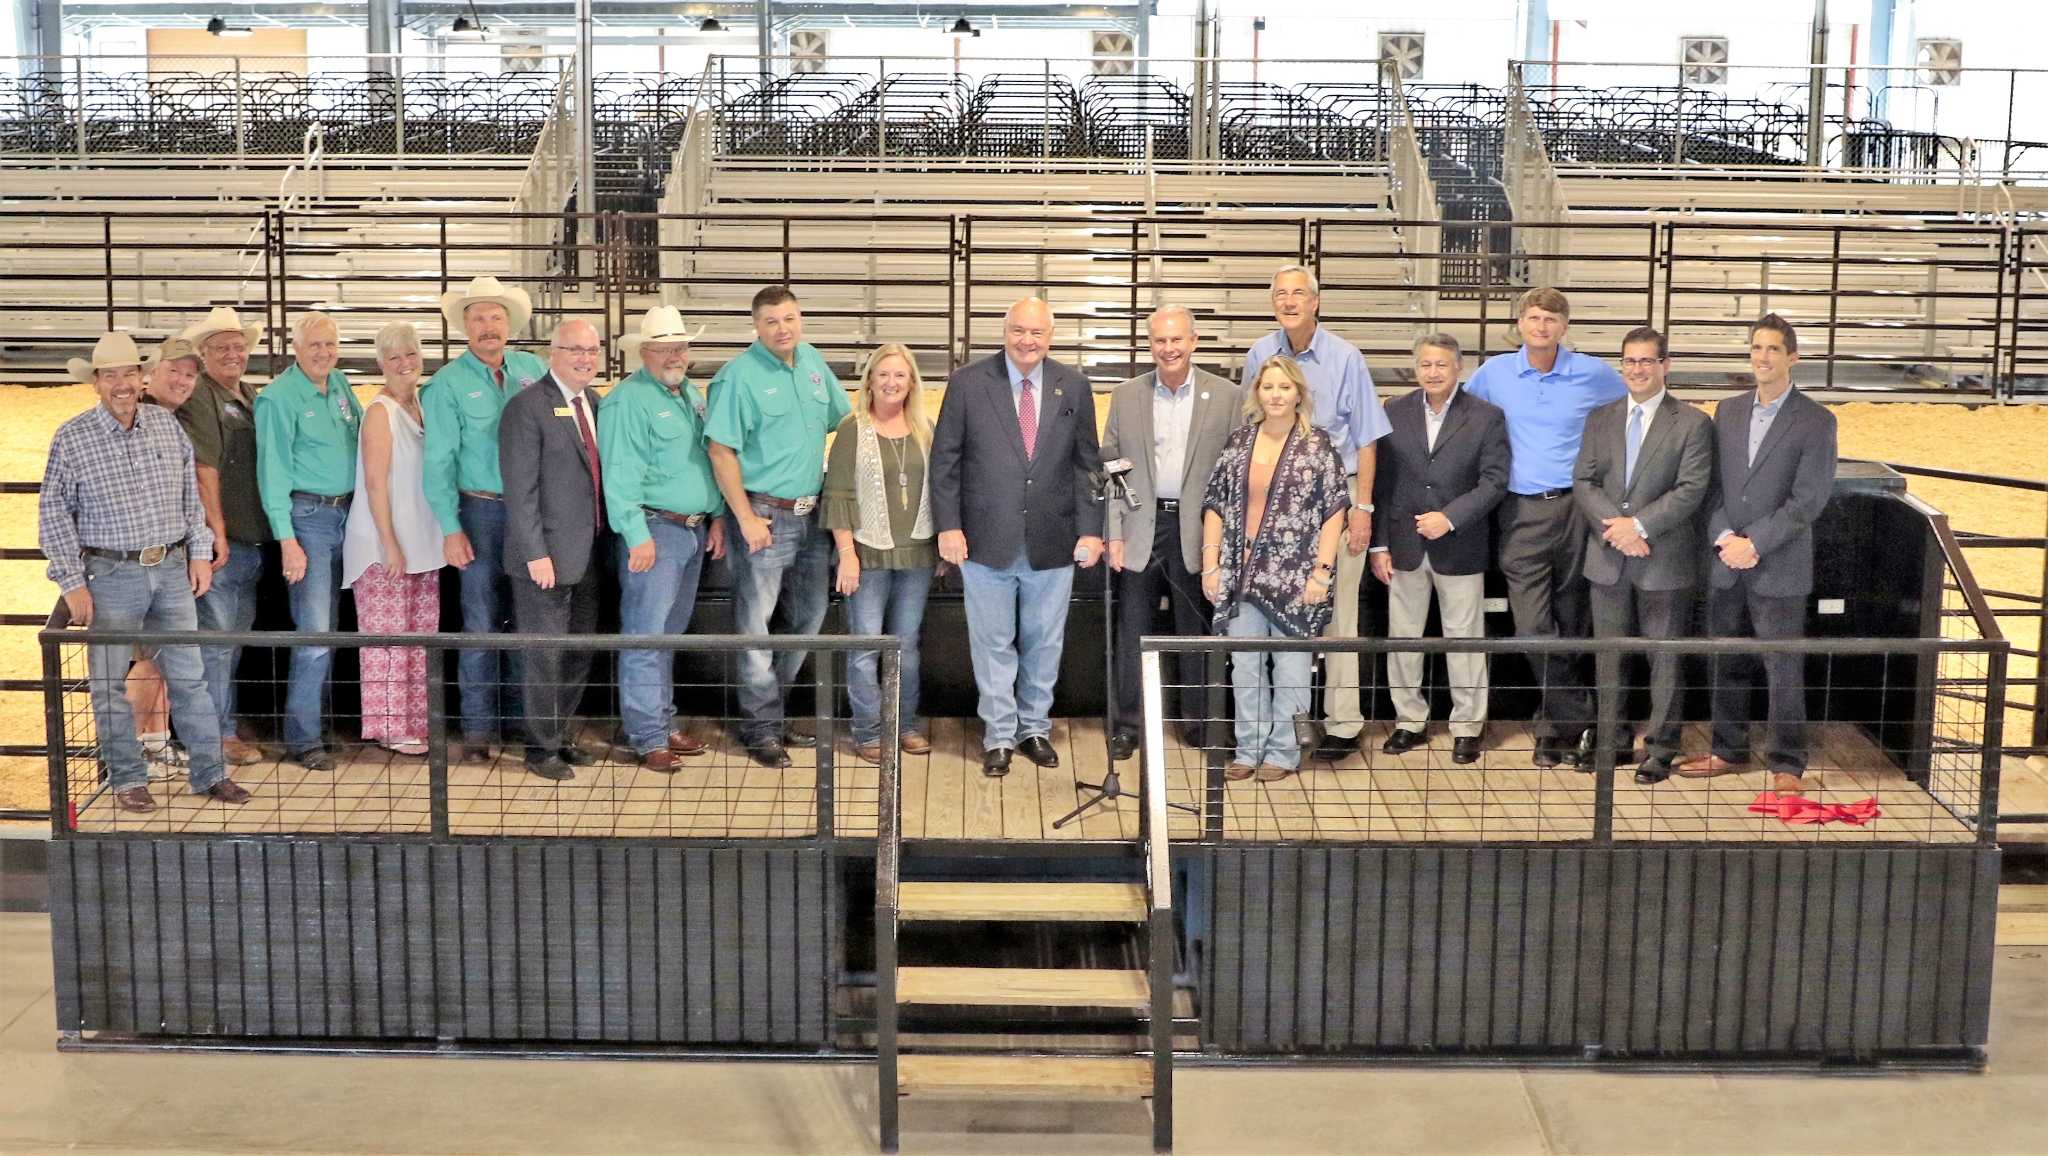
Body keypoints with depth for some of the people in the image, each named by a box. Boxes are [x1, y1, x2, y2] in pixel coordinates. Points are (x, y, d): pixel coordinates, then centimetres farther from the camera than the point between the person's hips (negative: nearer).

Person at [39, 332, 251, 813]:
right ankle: (127, 779, 15)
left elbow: (192, 494, 14)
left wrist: (200, 552, 8)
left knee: (189, 676, 7)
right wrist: (73, 584, -8)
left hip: (173, 570, 3)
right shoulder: (72, 439, -7)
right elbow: (53, 514, -5)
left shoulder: (167, 425, 4)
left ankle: (209, 772, 15)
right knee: (110, 683, 3)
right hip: (111, 575, -3)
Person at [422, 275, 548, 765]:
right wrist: (451, 529, -11)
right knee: (482, 621, -3)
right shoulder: (447, 384, -3)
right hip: (483, 509, -3)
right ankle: (479, 727, 3)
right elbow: (439, 462, -5)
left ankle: (520, 715, 20)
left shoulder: (534, 369, 6)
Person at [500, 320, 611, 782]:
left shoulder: (594, 403, 11)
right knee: (546, 656, 1)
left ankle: (559, 735, 28)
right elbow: (520, 488, -15)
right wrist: (536, 554, -19)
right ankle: (541, 748, 12)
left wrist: (606, 540, 9)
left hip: (588, 554, 7)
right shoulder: (527, 407, -13)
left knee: (580, 653, 14)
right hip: (546, 556, -7)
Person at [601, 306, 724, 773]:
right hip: (654, 530, -8)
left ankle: (664, 724, 20)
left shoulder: (692, 394, 16)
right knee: (646, 637, -6)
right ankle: (649, 739, -5)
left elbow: (711, 459, 21)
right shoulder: (628, 400, -10)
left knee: (670, 634, 14)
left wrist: (717, 517, 13)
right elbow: (620, 474, -16)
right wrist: (637, 536, -20)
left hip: (694, 530, 8)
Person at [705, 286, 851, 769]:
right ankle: (762, 727, 10)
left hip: (811, 514, 7)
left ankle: (764, 702, 28)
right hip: (764, 515, -7)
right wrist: (746, 519, -17)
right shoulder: (739, 376, -12)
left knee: (810, 614, 14)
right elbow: (722, 452, -14)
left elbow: (841, 419, 19)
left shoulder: (812, 362, 8)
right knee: (755, 624, 1)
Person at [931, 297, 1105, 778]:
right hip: (988, 540, -1)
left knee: (1044, 642, 11)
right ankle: (999, 736, 17)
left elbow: (1087, 464, 6)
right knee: (993, 643, 6)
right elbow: (945, 459, 0)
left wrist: (1090, 529, -1)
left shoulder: (1073, 387, 4)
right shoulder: (968, 383, -2)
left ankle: (1035, 728, 27)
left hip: (1052, 541, 2)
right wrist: (948, 526, -7)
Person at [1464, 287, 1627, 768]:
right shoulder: (1493, 373, 5)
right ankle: (1575, 717, 2)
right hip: (1521, 512, 0)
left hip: (1577, 509, 0)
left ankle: (1557, 724, 16)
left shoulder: (1594, 375, 2)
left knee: (1571, 625, 5)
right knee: (1534, 627, -9)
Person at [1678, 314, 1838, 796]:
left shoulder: (1815, 421, -5)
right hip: (1725, 563, 5)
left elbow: (1809, 499, -10)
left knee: (1784, 669, -1)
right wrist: (1725, 538, -7)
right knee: (1727, 664, 12)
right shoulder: (1728, 411, 10)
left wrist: (1754, 544, -14)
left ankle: (1786, 765, 8)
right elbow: (1712, 483, 9)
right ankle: (1728, 751, 24)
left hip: (1779, 567, -5)